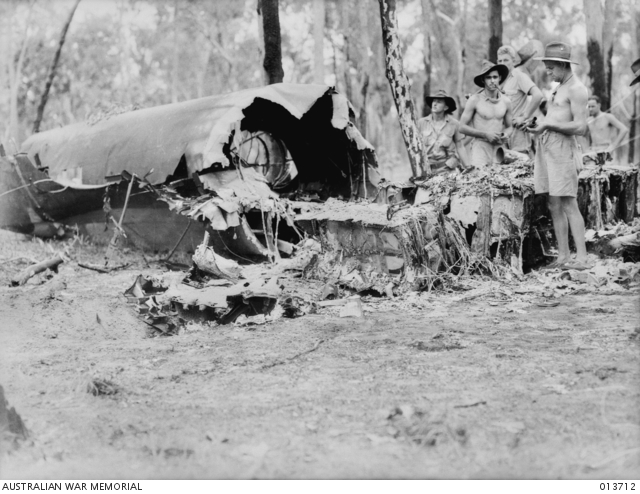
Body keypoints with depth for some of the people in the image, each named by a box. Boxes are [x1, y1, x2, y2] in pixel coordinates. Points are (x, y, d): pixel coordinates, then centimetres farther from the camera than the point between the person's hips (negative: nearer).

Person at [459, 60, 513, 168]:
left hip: (499, 149, 4)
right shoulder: (475, 100, -2)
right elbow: (462, 127, -2)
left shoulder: (506, 102, 8)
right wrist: (485, 134, -11)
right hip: (480, 148, -4)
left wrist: (506, 135, -3)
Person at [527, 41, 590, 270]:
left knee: (568, 204, -11)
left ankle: (582, 258, -11)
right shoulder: (558, 88, 21)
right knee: (554, 206, 6)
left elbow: (580, 127, -15)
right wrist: (537, 125, 11)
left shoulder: (576, 89, -7)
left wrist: (549, 124, -17)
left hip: (562, 148, -9)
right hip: (546, 147, 9)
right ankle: (563, 256, 9)